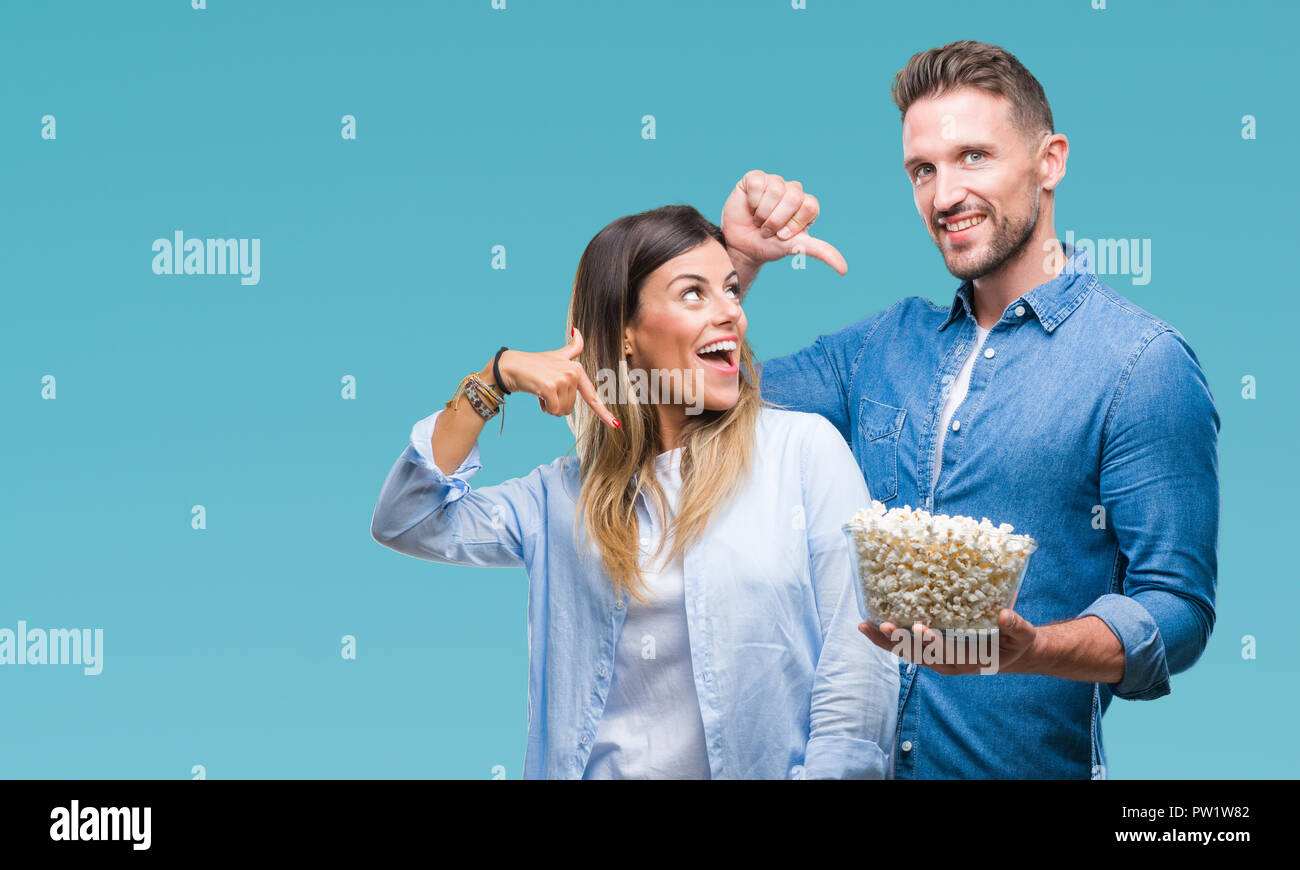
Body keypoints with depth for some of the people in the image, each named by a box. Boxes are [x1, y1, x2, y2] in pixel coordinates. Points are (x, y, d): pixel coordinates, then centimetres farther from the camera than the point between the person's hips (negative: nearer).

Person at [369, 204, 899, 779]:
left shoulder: (806, 448, 5)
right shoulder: (566, 494, 15)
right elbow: (406, 525, 9)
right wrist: (498, 377, 4)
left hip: (759, 769, -2)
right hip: (590, 768, 2)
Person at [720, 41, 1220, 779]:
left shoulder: (1145, 364, -10)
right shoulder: (888, 343, 8)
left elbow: (1179, 608, -14)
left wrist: (1027, 650, -31)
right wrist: (738, 260, 2)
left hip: (1026, 763, -5)